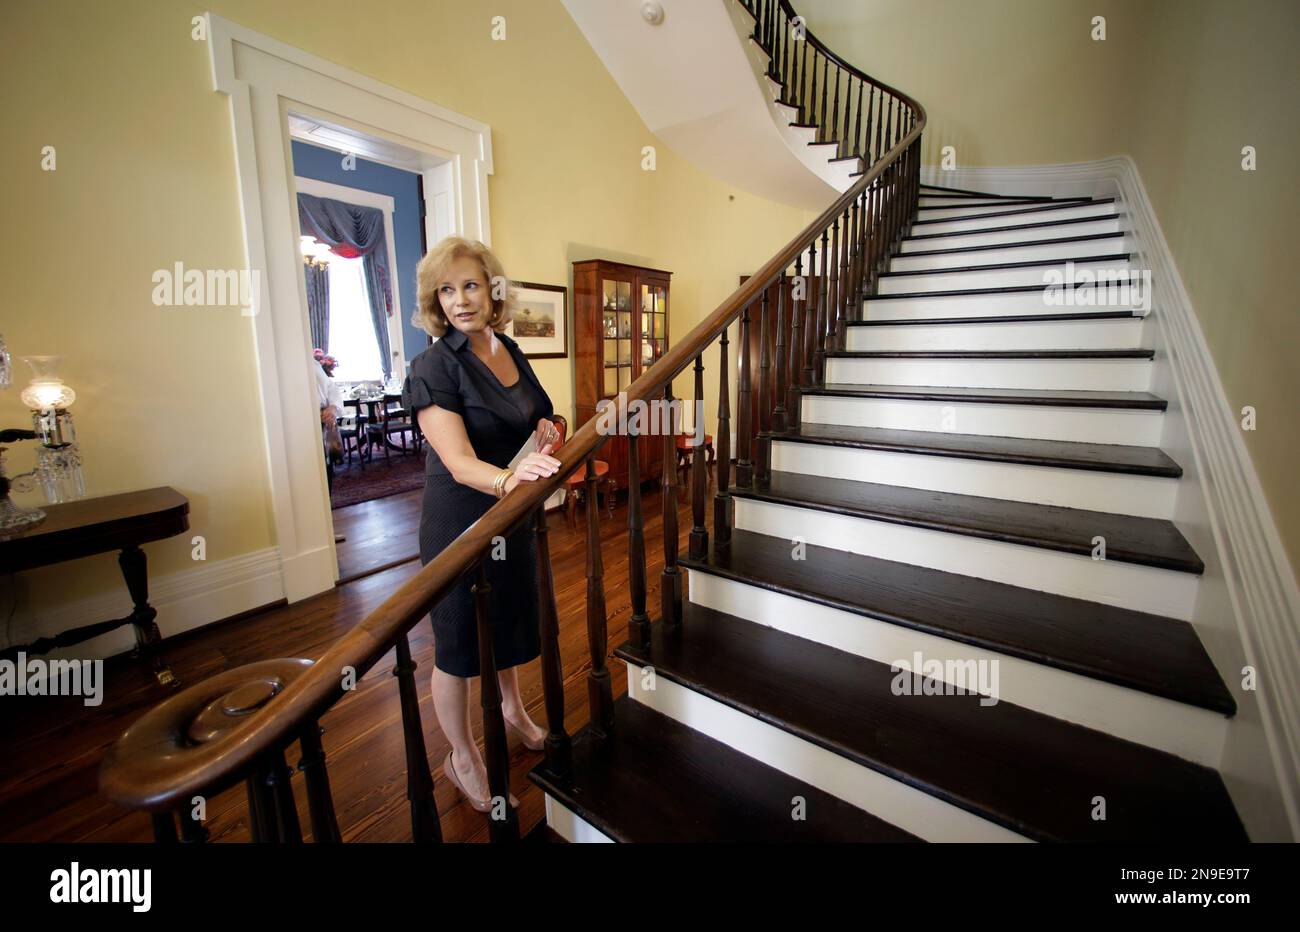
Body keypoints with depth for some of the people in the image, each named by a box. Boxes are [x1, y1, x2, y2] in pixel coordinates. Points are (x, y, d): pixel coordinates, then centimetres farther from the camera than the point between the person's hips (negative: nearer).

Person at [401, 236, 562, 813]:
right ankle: (462, 759, 35)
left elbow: (533, 420, 16)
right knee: (457, 642, 11)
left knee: (511, 619, 23)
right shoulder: (435, 367, -17)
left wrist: (546, 433, -7)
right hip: (458, 521, -6)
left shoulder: (511, 352, 3)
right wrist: (508, 479, -47)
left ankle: (512, 710, 51)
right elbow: (459, 462, -27)